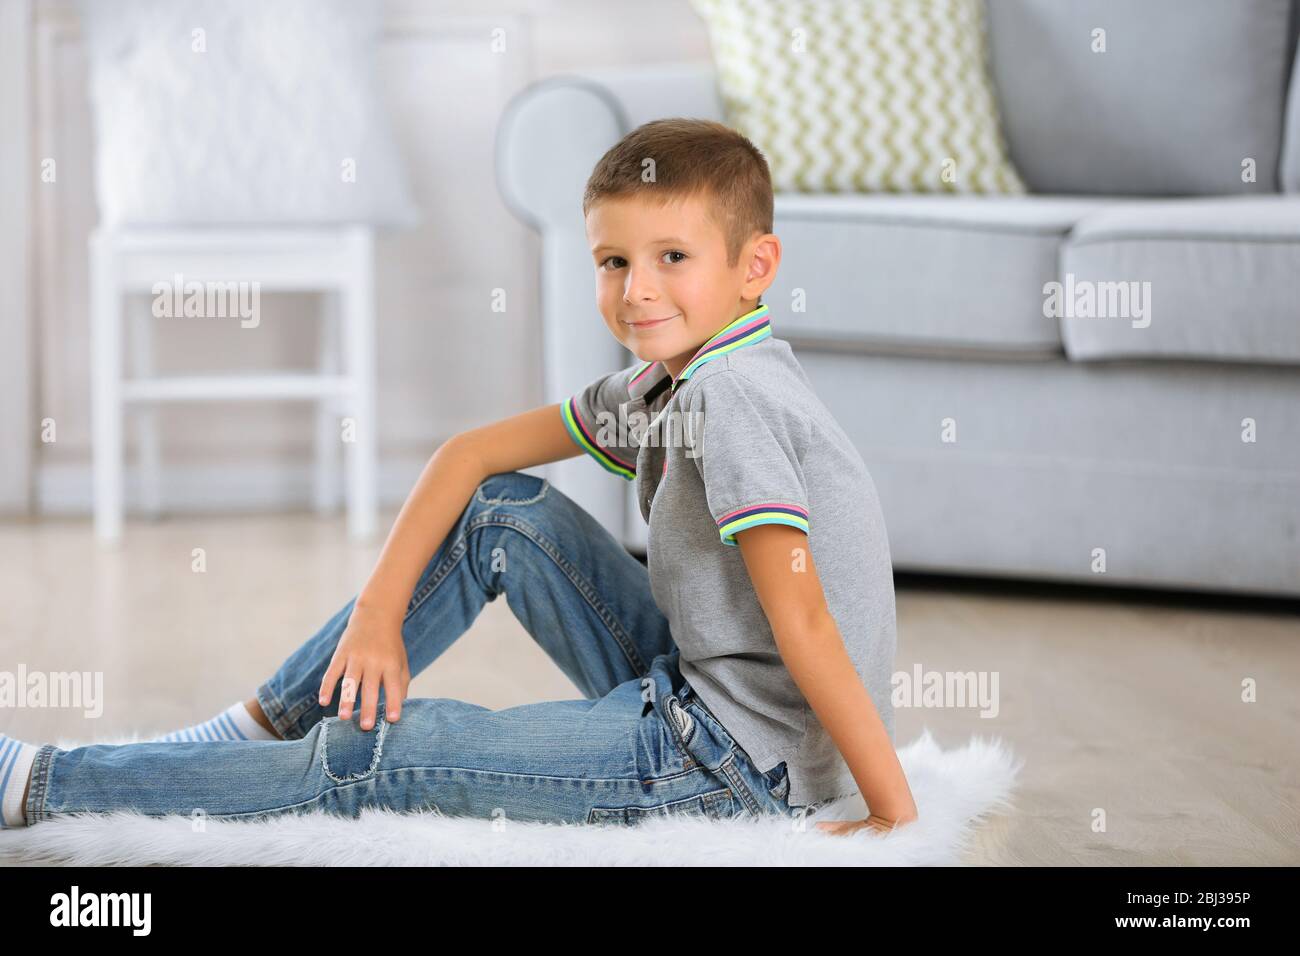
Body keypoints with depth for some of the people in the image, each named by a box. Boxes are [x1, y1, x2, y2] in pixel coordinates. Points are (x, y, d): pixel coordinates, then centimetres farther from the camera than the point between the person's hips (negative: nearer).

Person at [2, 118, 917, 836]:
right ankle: (263, 727, 10)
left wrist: (895, 817, -28)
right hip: (690, 689, 9)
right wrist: (380, 608, -1)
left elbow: (804, 625, -26)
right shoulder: (664, 383, 8)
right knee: (498, 512, 8)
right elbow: (472, 452, 9)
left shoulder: (736, 395, -22)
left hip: (742, 769, -9)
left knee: (380, 752, -9)